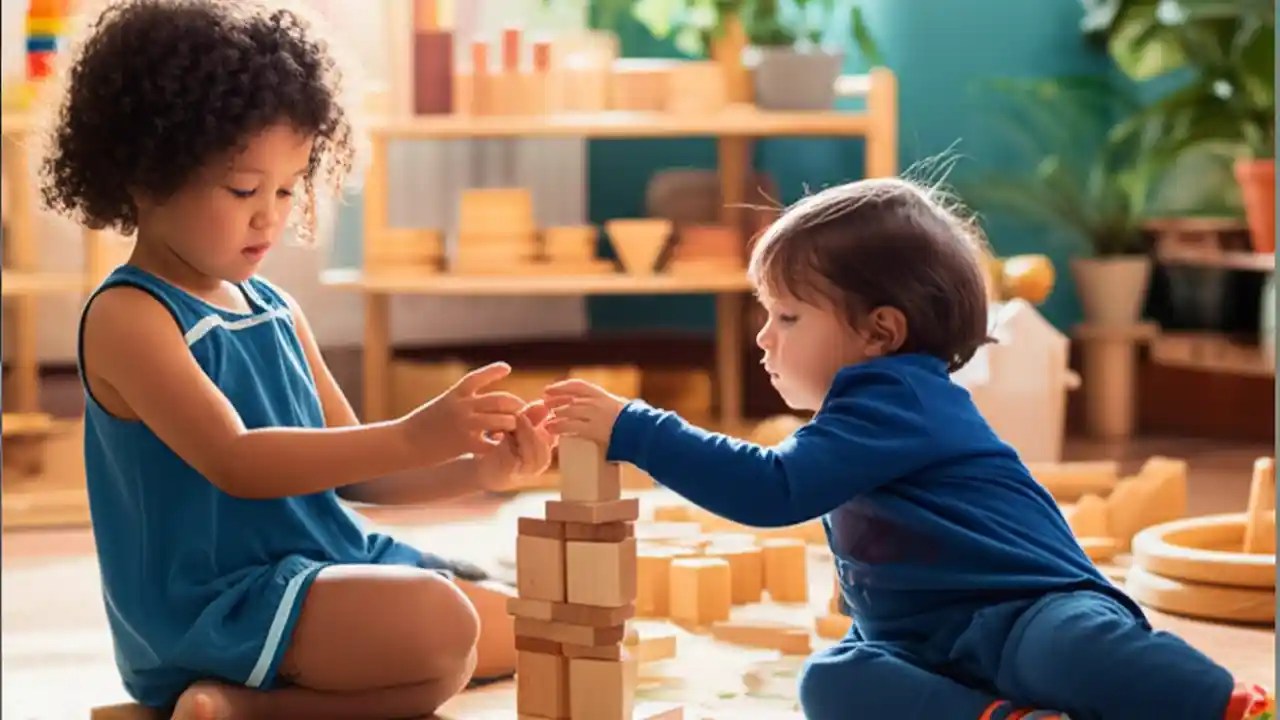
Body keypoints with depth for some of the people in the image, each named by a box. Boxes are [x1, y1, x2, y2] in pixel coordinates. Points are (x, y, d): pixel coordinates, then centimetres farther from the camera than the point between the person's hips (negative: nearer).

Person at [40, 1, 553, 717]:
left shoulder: (277, 311, 13)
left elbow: (349, 465, 15)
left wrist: (475, 466, -4)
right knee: (441, 625, -29)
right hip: (206, 607, -10)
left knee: (514, 625, 10)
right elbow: (236, 462, -23)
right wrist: (412, 438, -31)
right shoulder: (128, 317, -12)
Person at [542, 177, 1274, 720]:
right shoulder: (879, 408, 23)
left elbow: (772, 490, -21)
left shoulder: (895, 398, -9)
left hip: (1033, 614, -9)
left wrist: (633, 430, -19)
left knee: (1072, 646, -42)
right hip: (938, 659, 9)